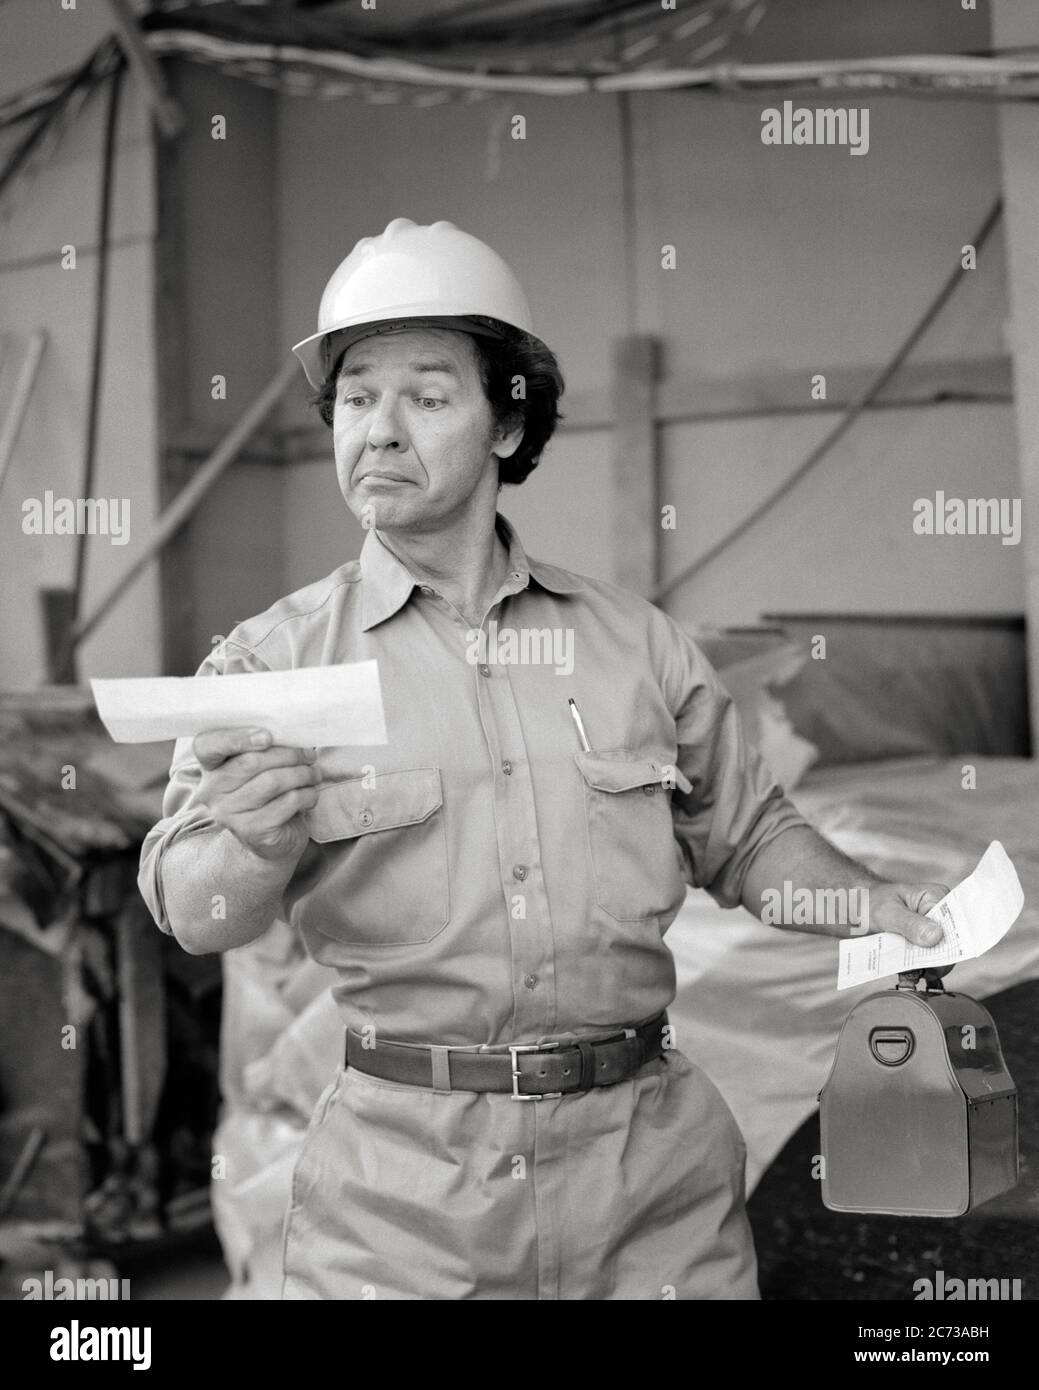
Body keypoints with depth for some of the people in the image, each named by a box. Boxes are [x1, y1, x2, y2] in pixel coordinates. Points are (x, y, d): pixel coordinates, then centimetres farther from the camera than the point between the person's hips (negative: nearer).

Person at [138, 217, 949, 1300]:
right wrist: (258, 841, -31)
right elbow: (191, 910, -10)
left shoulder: (636, 642, 7)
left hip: (654, 1173, 2)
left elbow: (745, 836, 16)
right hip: (400, 1192, -1)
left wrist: (879, 906, -1)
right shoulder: (271, 662, -1)